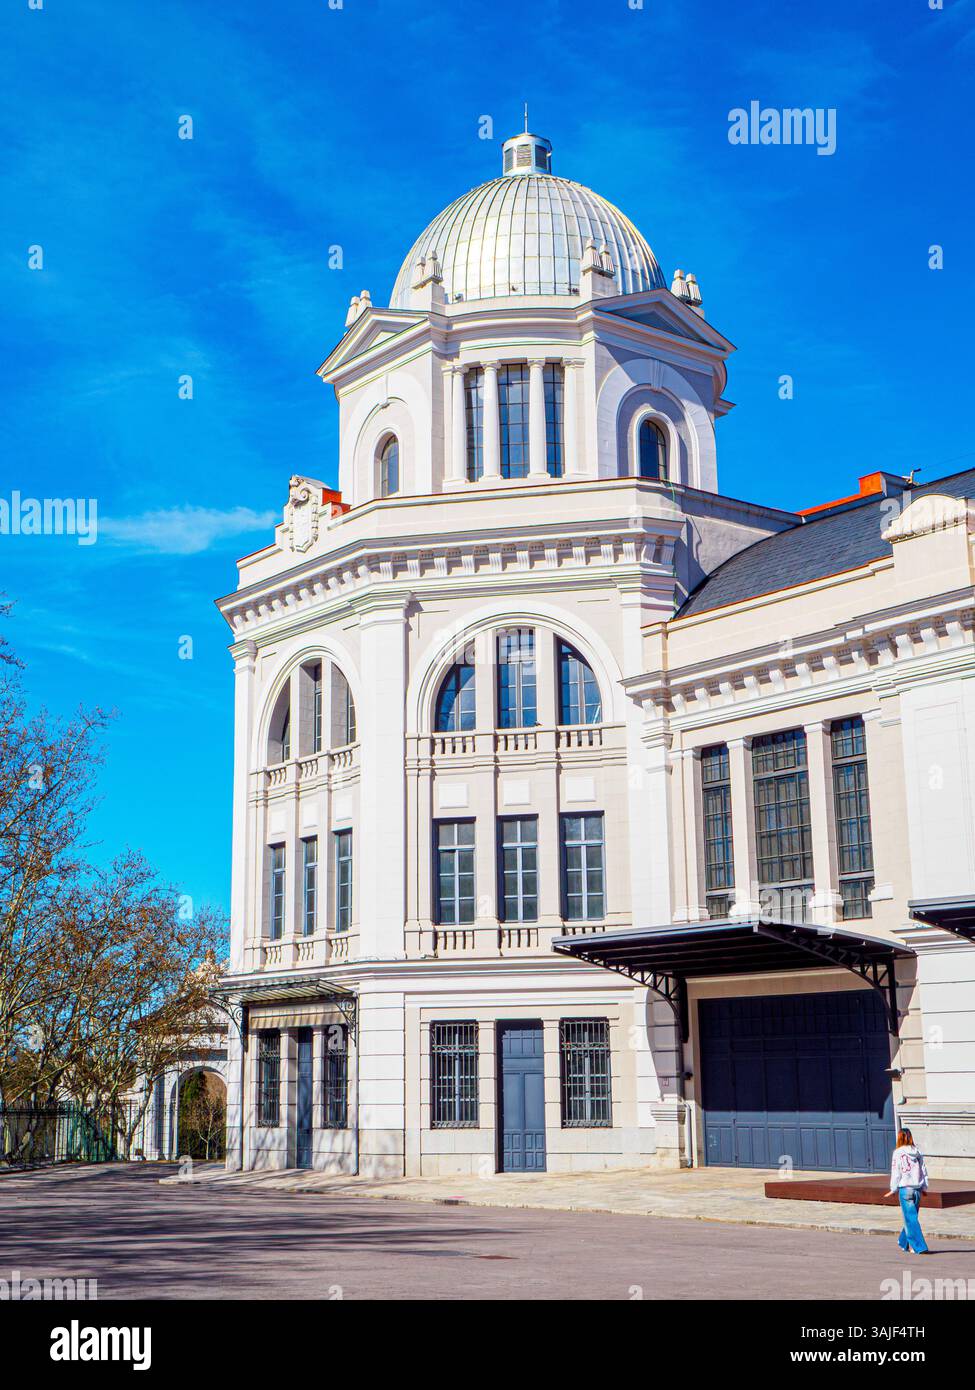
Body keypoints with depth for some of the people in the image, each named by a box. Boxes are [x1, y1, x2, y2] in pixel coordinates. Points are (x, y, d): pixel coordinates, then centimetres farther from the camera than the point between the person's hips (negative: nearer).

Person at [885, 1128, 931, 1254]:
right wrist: (924, 1187, 16)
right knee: (911, 1217, 17)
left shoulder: (898, 1153, -8)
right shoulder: (917, 1152, 5)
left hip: (905, 1188, -5)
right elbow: (924, 1170, 7)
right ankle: (904, 1243, 30)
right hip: (917, 1189, 5)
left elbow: (896, 1172, -6)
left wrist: (893, 1190, 3)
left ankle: (919, 1247, -7)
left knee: (910, 1218, -1)